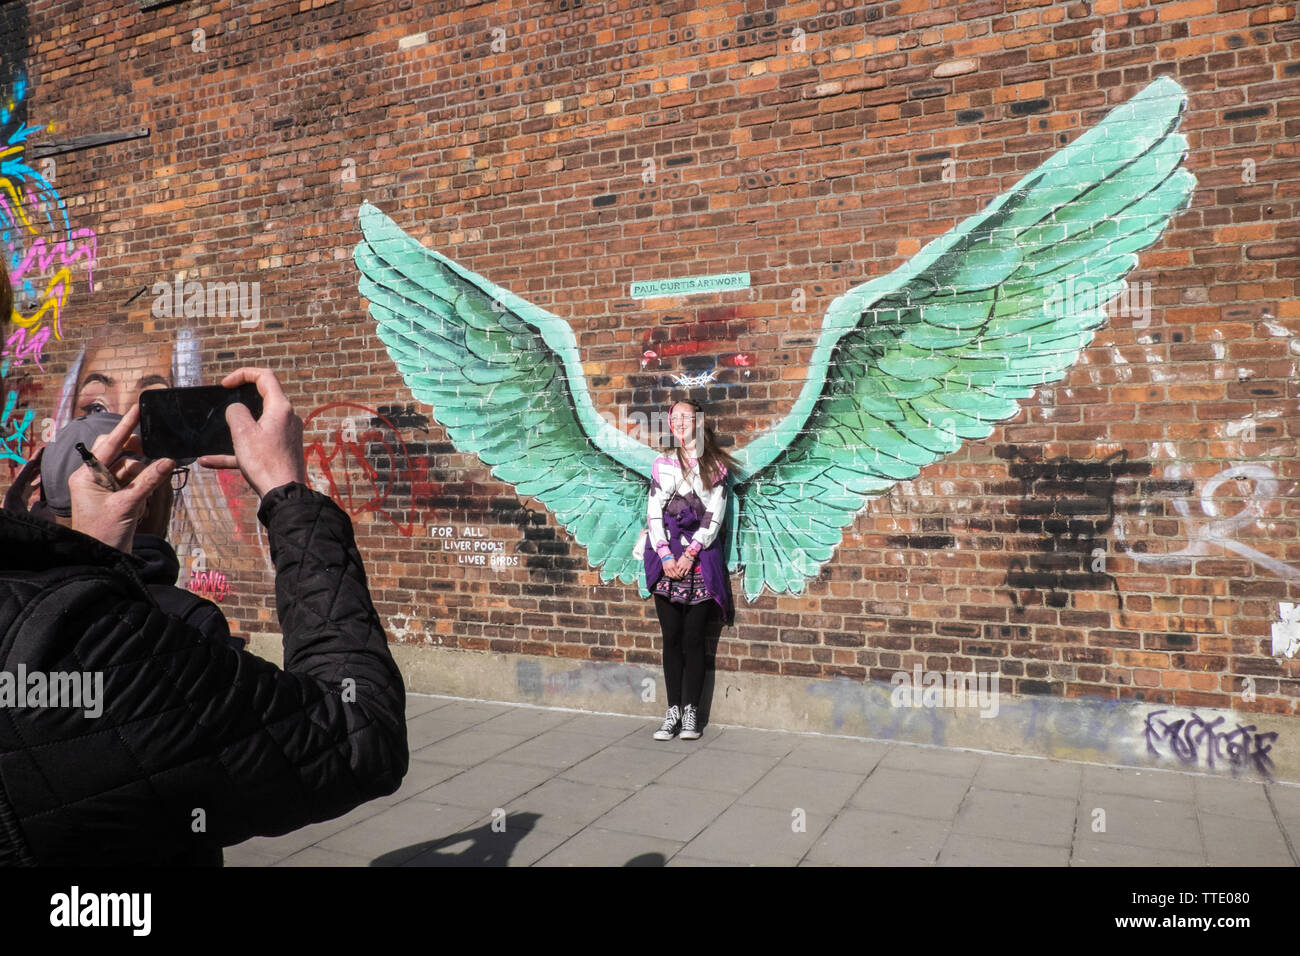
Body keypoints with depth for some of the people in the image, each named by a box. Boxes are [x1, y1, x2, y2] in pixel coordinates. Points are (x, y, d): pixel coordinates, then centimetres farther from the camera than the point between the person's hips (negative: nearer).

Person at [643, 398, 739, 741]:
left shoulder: (715, 466, 5)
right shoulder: (662, 465, 11)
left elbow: (714, 516, -1)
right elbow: (653, 514, 5)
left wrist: (690, 554, -11)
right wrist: (665, 555, -7)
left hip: (701, 557, -2)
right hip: (666, 558, 2)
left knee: (693, 638, -1)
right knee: (671, 638, 2)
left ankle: (690, 712, 8)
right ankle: (673, 711, 9)